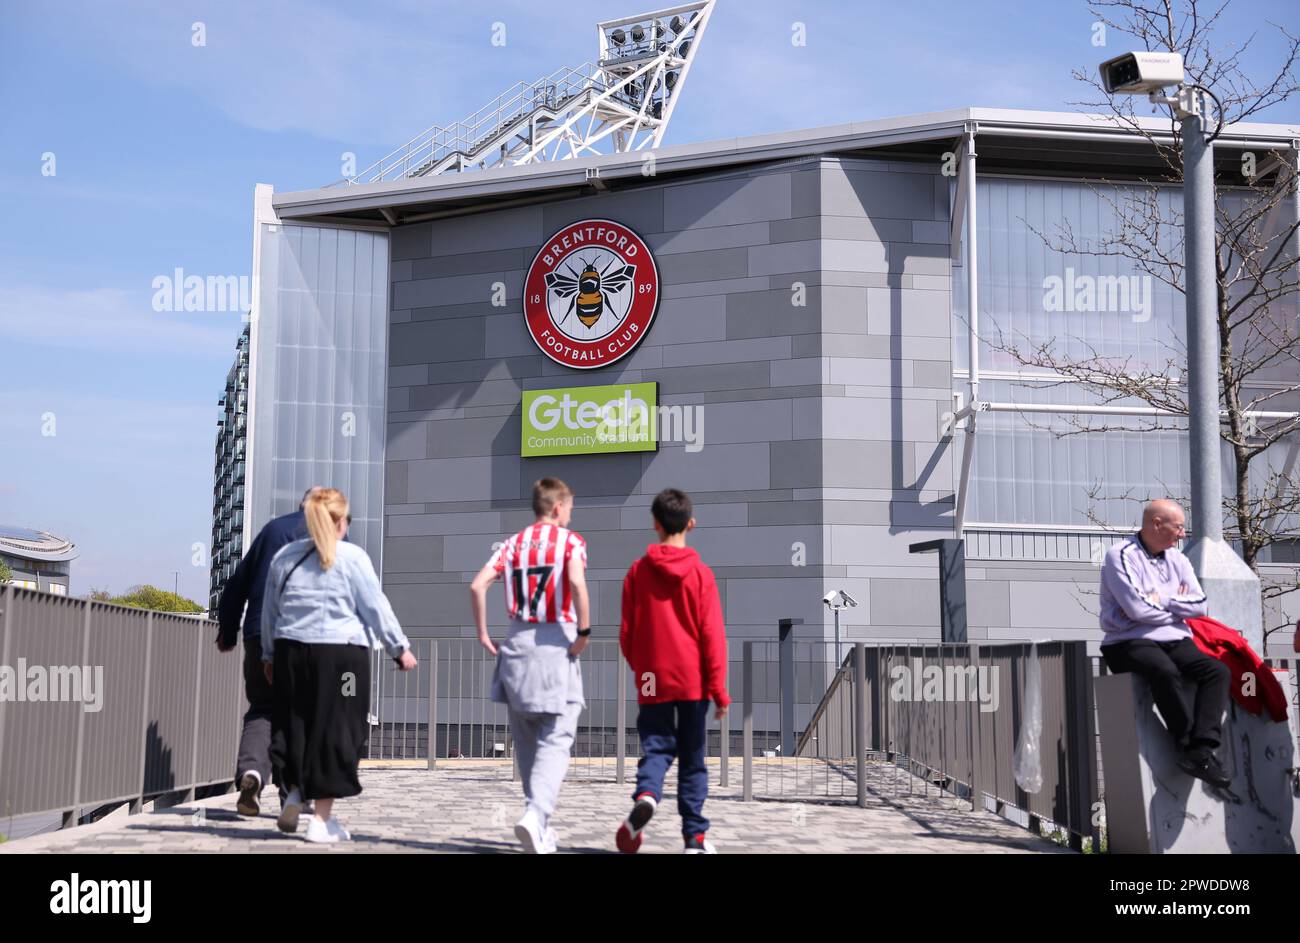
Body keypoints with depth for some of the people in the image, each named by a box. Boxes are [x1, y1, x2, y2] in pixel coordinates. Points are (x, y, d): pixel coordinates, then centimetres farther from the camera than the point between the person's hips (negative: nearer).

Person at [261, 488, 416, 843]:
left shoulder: (284, 557, 11)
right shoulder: (352, 557, -4)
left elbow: (269, 611, 17)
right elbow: (376, 608, -3)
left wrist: (269, 655, 28)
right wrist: (400, 648, 7)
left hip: (290, 652, 5)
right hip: (340, 656, -4)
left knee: (293, 727, 19)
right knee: (334, 733, 1)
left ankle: (294, 792, 8)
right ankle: (321, 820, 3)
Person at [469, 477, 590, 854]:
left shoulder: (514, 543, 12)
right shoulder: (570, 540, -1)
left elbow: (477, 585, 1)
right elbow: (577, 582, -20)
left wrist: (482, 633, 7)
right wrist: (584, 631, -12)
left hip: (517, 641, 5)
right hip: (556, 644, -5)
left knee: (526, 737, 14)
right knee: (555, 739, -5)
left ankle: (539, 817, 21)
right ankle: (535, 815, -23)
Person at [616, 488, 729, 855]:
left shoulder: (637, 571, 0)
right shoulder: (700, 573, -4)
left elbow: (627, 632, 4)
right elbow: (713, 635, -6)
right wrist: (720, 691, -3)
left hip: (653, 680, 1)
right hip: (694, 680, -1)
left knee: (656, 748, 5)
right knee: (692, 758, 9)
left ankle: (645, 794, -26)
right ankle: (695, 835, 10)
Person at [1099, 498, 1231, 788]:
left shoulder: (1177, 559, 18)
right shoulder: (1121, 556, -5)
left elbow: (1199, 604, 7)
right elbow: (1137, 608, -16)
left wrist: (1160, 601, -6)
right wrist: (1178, 606, 0)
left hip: (1175, 641, 7)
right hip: (1131, 642, -7)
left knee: (1218, 671, -20)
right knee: (1166, 672, -37)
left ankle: (1199, 752, -31)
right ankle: (1193, 746, -28)